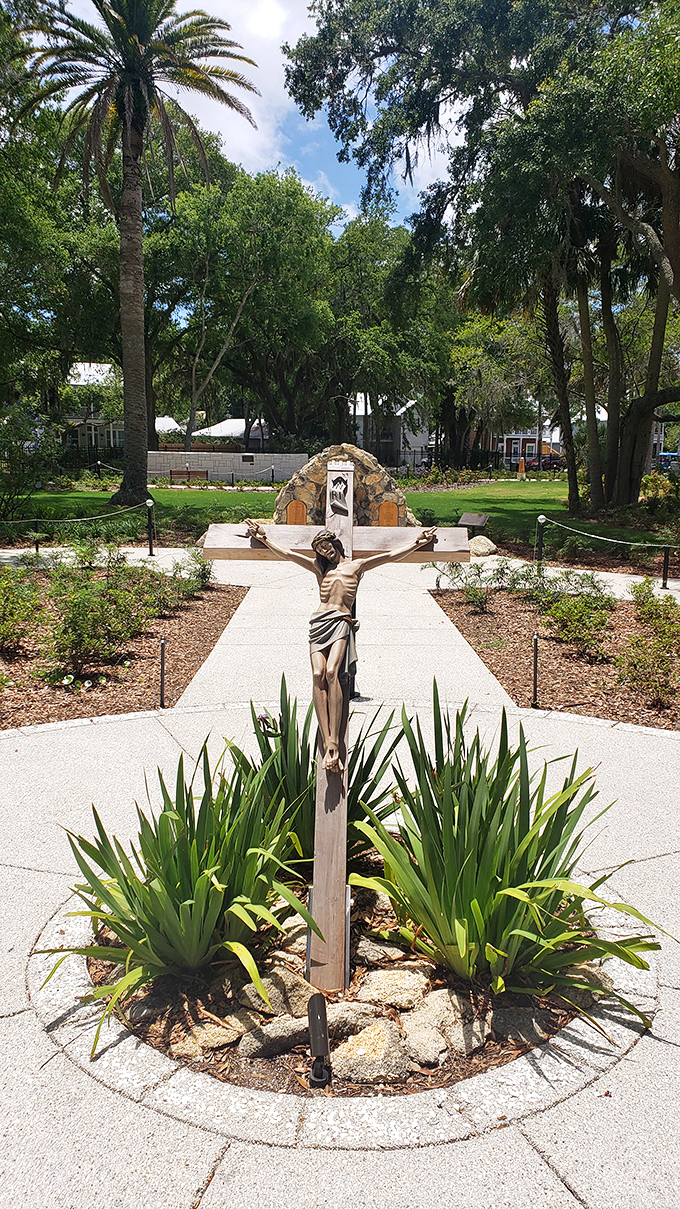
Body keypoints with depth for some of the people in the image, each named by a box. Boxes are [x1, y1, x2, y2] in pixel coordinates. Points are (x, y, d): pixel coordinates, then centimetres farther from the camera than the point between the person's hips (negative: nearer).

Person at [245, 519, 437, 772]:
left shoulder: (357, 566, 21)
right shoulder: (319, 567, 28)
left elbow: (393, 555, 19)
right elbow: (286, 553, 32)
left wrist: (418, 542, 16)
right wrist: (263, 538, 34)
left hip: (341, 622, -3)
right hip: (319, 622, 3)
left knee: (332, 671, -27)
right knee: (318, 675, -22)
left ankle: (334, 744, -34)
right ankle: (327, 744, -31)